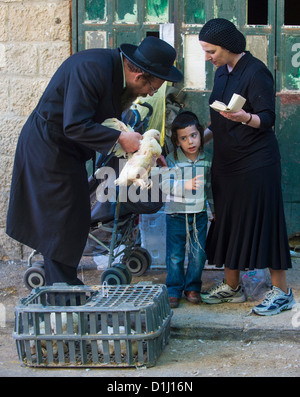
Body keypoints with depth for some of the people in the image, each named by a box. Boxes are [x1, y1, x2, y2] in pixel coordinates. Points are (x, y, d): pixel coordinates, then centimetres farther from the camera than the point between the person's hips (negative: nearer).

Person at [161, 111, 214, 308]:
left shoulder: (207, 160, 2)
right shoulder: (172, 160, -9)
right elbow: (165, 184, -19)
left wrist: (215, 208, 18)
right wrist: (186, 185, -32)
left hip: (199, 214, 3)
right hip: (176, 215, -2)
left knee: (198, 254, 6)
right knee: (175, 255, 3)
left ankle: (193, 287, 22)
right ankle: (174, 290, 16)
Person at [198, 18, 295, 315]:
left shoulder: (255, 72, -14)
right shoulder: (222, 73, 11)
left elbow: (267, 119, -18)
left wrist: (244, 117, -35)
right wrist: (203, 135, 13)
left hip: (256, 162, -8)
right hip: (226, 161, 8)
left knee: (262, 222, -6)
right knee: (228, 221, 11)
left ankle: (281, 291, 1)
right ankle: (231, 286, 21)